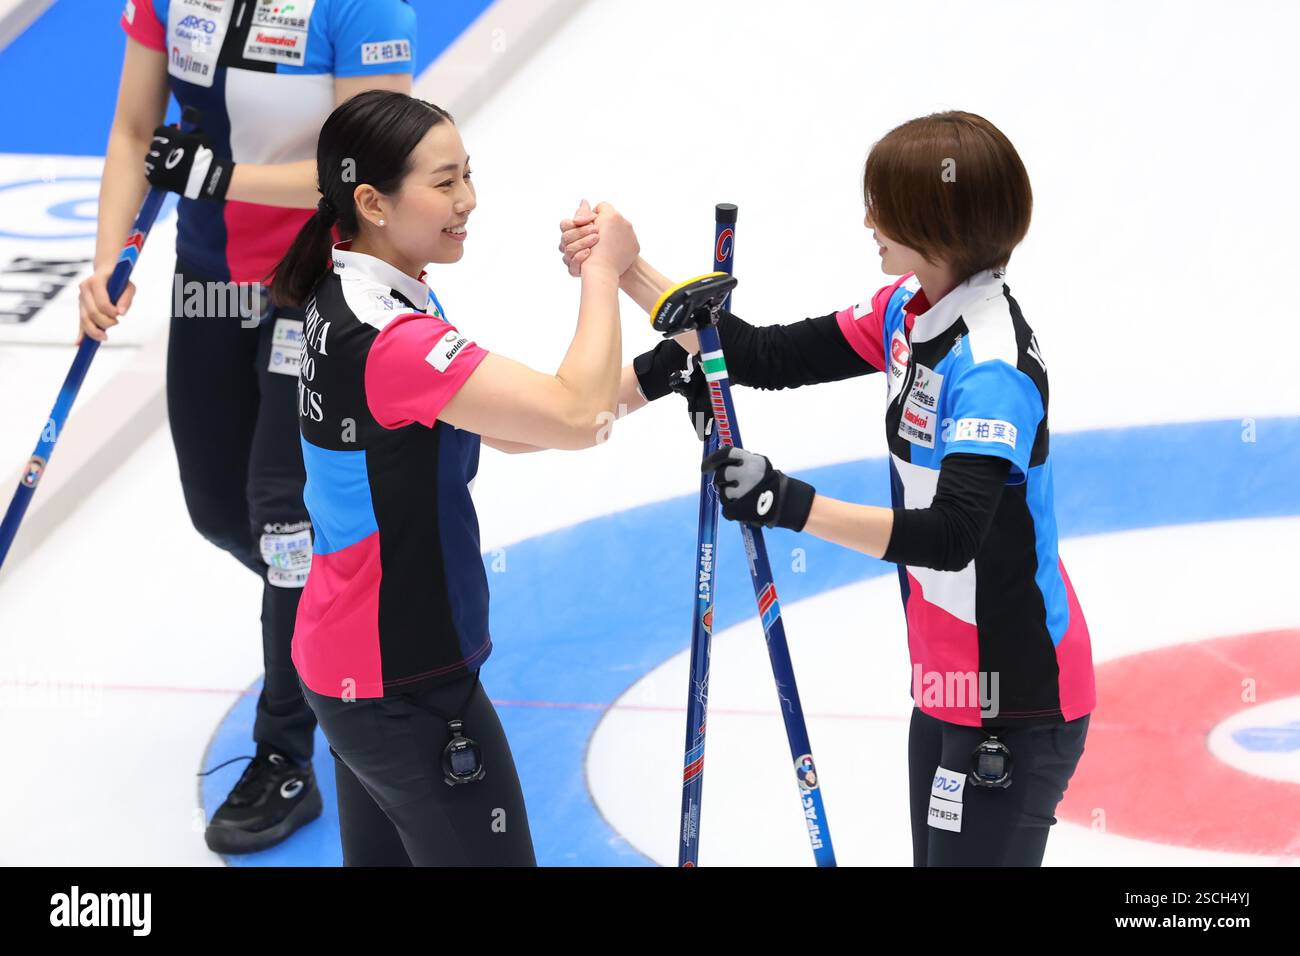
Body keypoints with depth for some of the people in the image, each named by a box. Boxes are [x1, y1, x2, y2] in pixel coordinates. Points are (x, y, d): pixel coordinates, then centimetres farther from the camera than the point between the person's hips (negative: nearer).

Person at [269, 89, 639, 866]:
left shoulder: (349, 294, 5)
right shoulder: (388, 339, -27)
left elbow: (506, 428, 9)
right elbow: (576, 418, -32)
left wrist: (640, 381, -8)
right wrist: (604, 270, -17)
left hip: (350, 660, 10)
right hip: (406, 690, -10)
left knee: (385, 854, 18)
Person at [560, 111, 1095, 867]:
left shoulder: (991, 367, -26)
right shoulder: (911, 309, 2)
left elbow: (950, 537, -34)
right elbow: (773, 359, 4)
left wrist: (789, 504, -38)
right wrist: (624, 271, -2)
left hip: (1013, 699, -10)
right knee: (937, 854, 19)